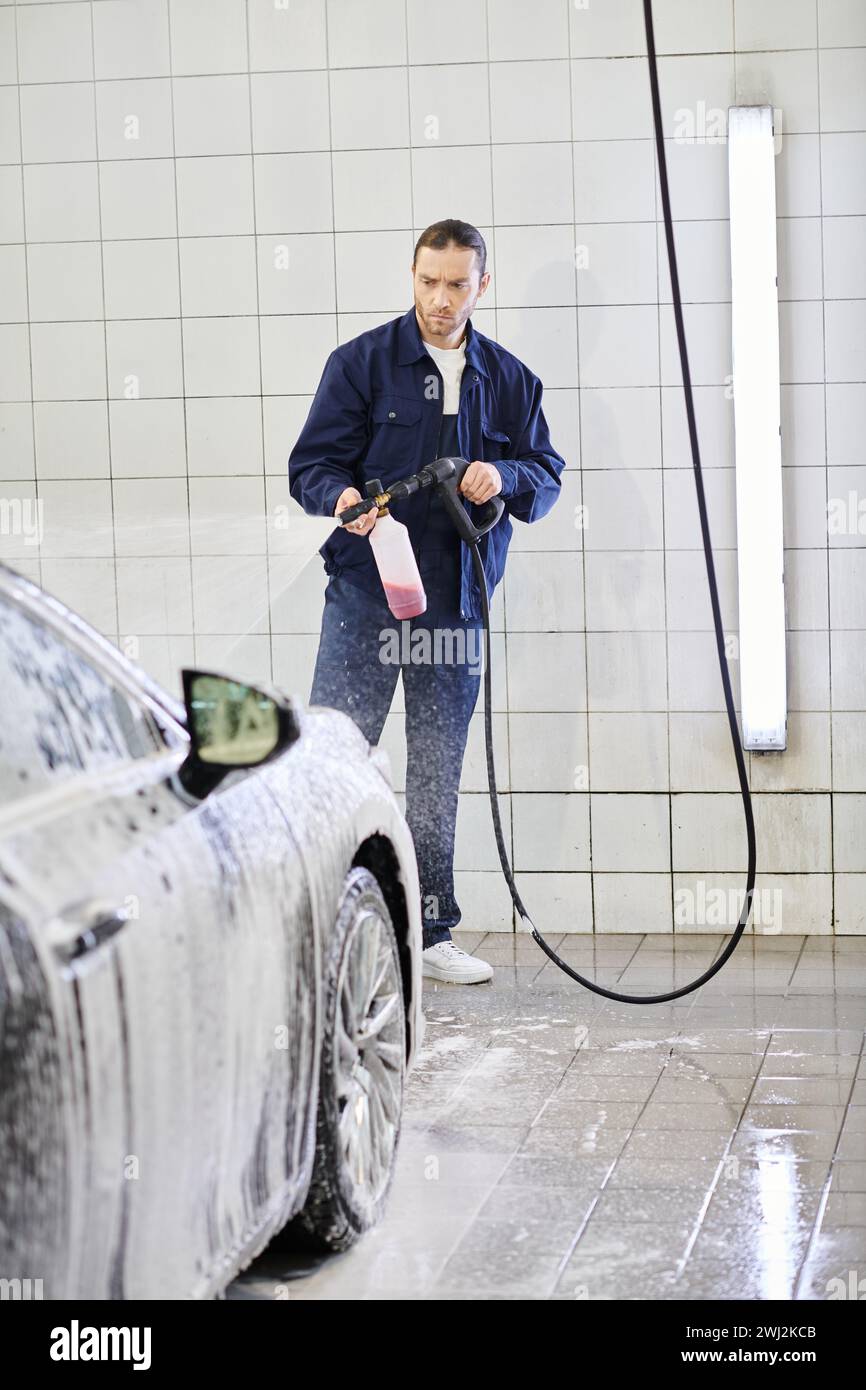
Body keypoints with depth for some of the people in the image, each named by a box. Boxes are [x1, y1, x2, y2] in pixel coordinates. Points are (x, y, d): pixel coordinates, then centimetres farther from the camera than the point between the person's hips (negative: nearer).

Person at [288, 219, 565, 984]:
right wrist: (342, 499, -23)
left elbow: (547, 475, 12)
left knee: (438, 775, 9)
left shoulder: (509, 378, 11)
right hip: (365, 593, -3)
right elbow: (311, 464, -1)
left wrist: (506, 477, -10)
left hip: (456, 600, 3)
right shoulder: (361, 362, 1)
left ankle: (430, 932, 18)